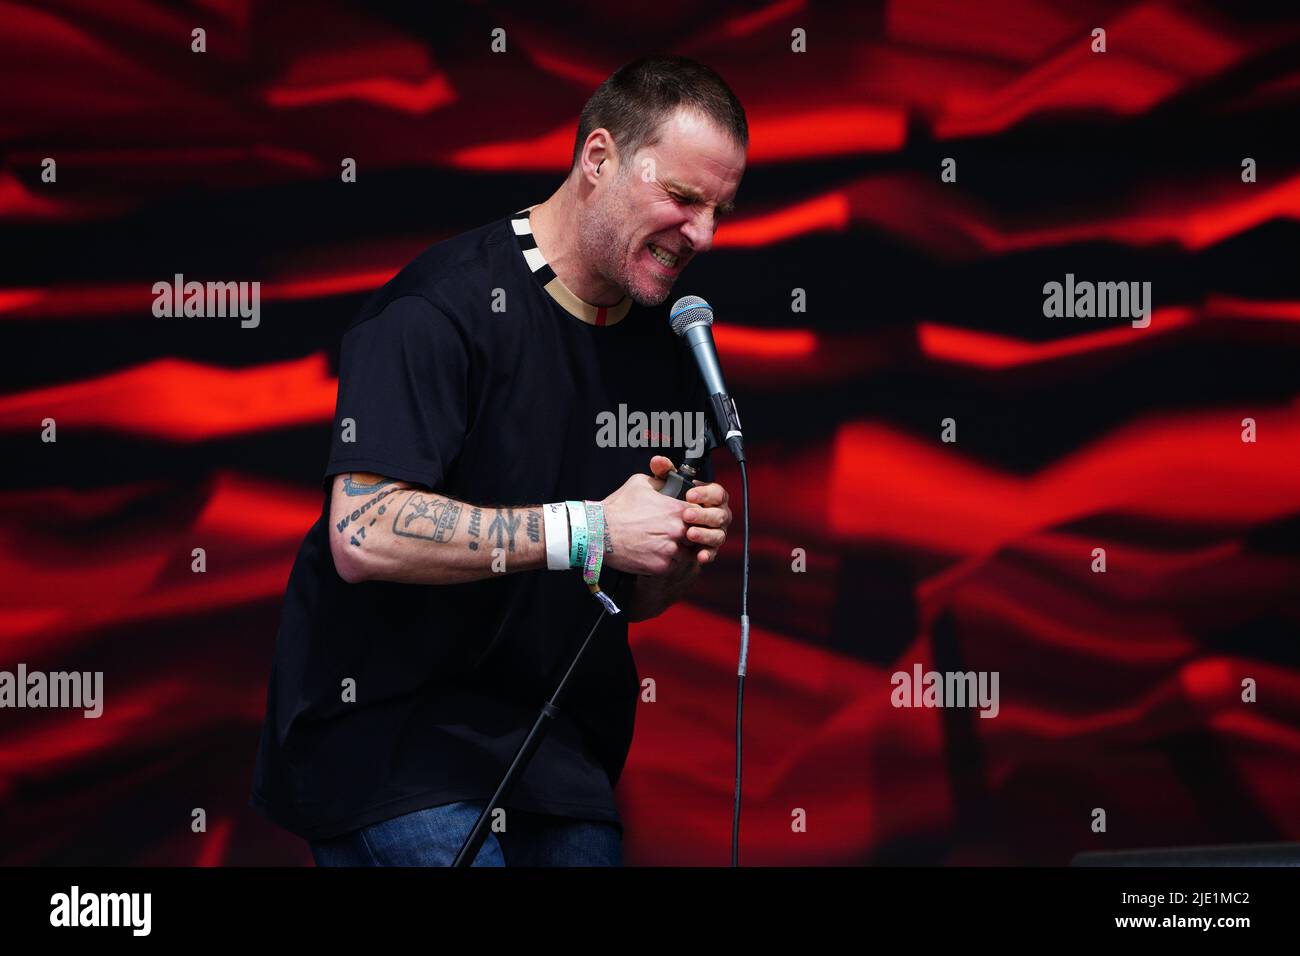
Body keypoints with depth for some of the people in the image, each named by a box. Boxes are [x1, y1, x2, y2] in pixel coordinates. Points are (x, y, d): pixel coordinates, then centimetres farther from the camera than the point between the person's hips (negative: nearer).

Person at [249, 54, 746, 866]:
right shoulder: (447, 305, -15)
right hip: (389, 734, -7)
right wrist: (586, 531, -23)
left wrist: (682, 551, -7)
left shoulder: (666, 348, 10)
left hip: (556, 753, 7)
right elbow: (364, 534, -26)